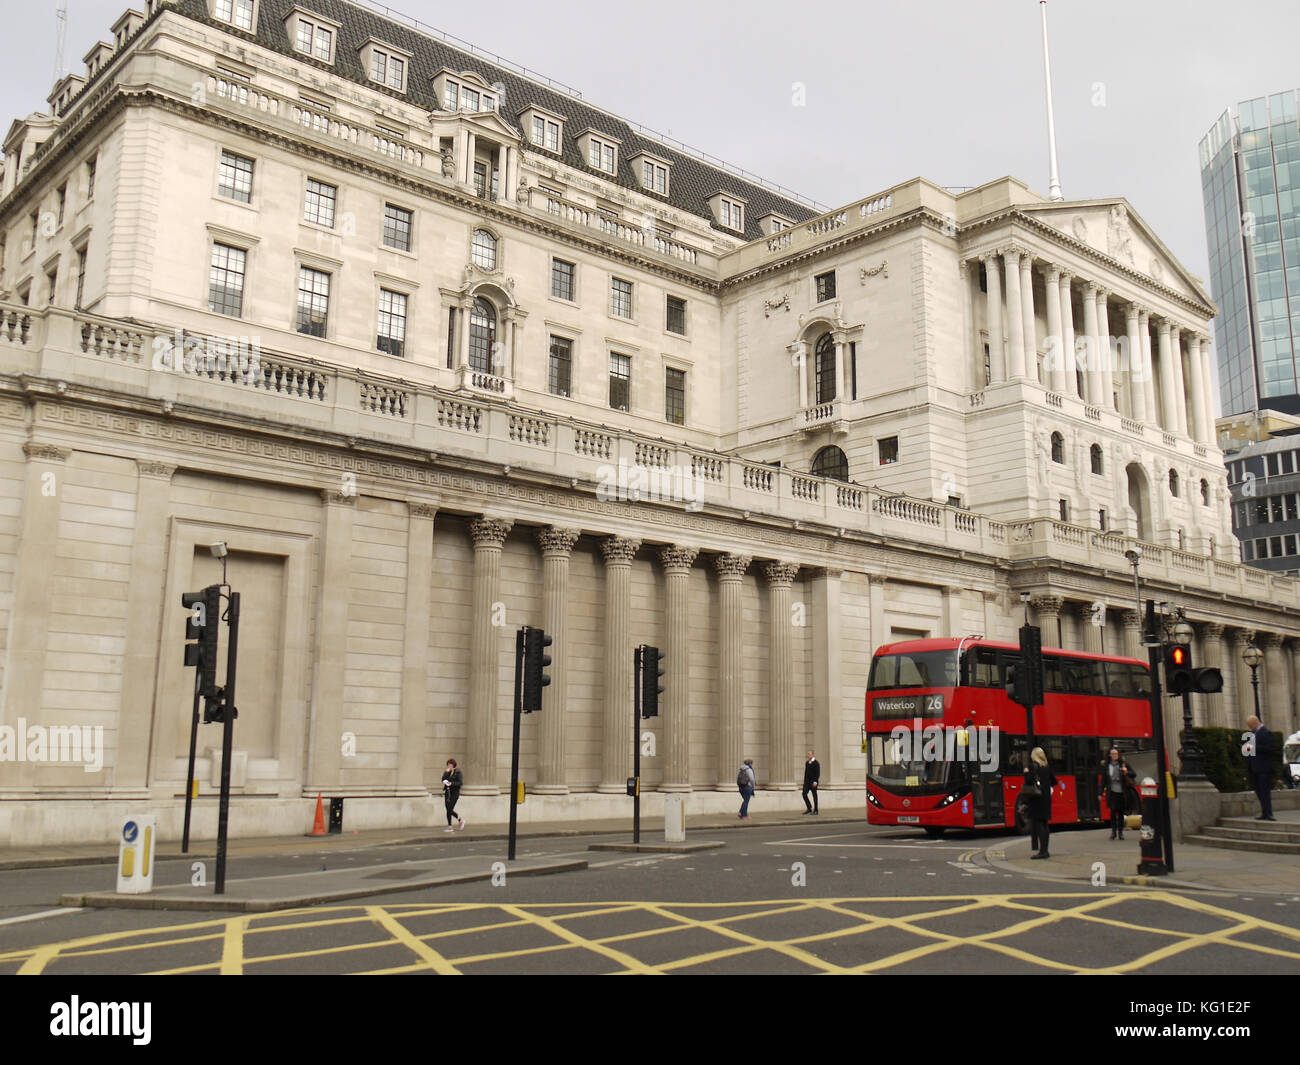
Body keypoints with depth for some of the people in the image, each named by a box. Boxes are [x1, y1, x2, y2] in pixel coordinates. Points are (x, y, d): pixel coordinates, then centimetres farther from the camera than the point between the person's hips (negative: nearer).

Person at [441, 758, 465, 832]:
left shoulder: (457, 772, -6)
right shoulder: (447, 772, 11)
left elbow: (460, 782, -12)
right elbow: (443, 780, 0)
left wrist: (452, 783, -22)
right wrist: (446, 772, -10)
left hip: (455, 793, -6)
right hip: (447, 792, 6)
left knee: (450, 810, -11)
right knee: (448, 810, 4)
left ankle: (461, 820, 11)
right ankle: (450, 827, 12)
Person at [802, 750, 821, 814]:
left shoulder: (816, 763, -8)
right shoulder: (807, 763, 14)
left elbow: (818, 773, -13)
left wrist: (815, 782, -22)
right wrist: (804, 781, 15)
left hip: (813, 782, -6)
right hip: (807, 781, 6)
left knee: (814, 795, -1)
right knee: (804, 794, -5)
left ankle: (816, 810, 7)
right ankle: (809, 808, 3)